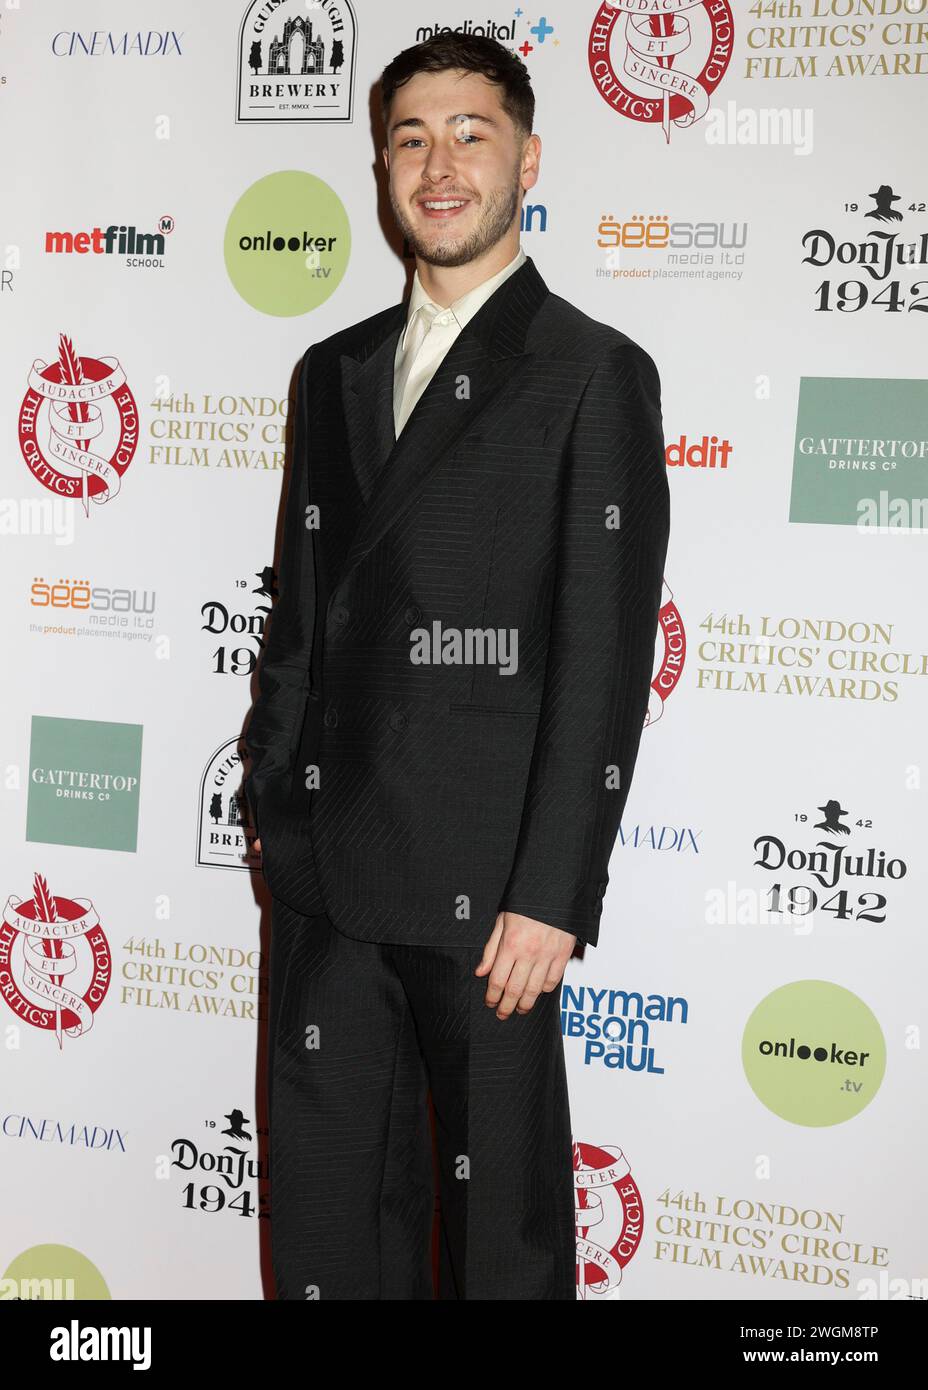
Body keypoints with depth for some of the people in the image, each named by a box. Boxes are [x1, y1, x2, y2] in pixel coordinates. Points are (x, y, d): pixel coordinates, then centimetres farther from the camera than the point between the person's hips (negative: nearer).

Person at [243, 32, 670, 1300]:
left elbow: (606, 660, -11)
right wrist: (274, 813, 10)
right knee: (327, 1206, 16)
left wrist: (552, 895, -14)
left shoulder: (594, 374, -5)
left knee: (503, 1207, 10)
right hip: (323, 869, 5)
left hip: (480, 881, -5)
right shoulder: (335, 372, 13)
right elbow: (298, 619, 15)